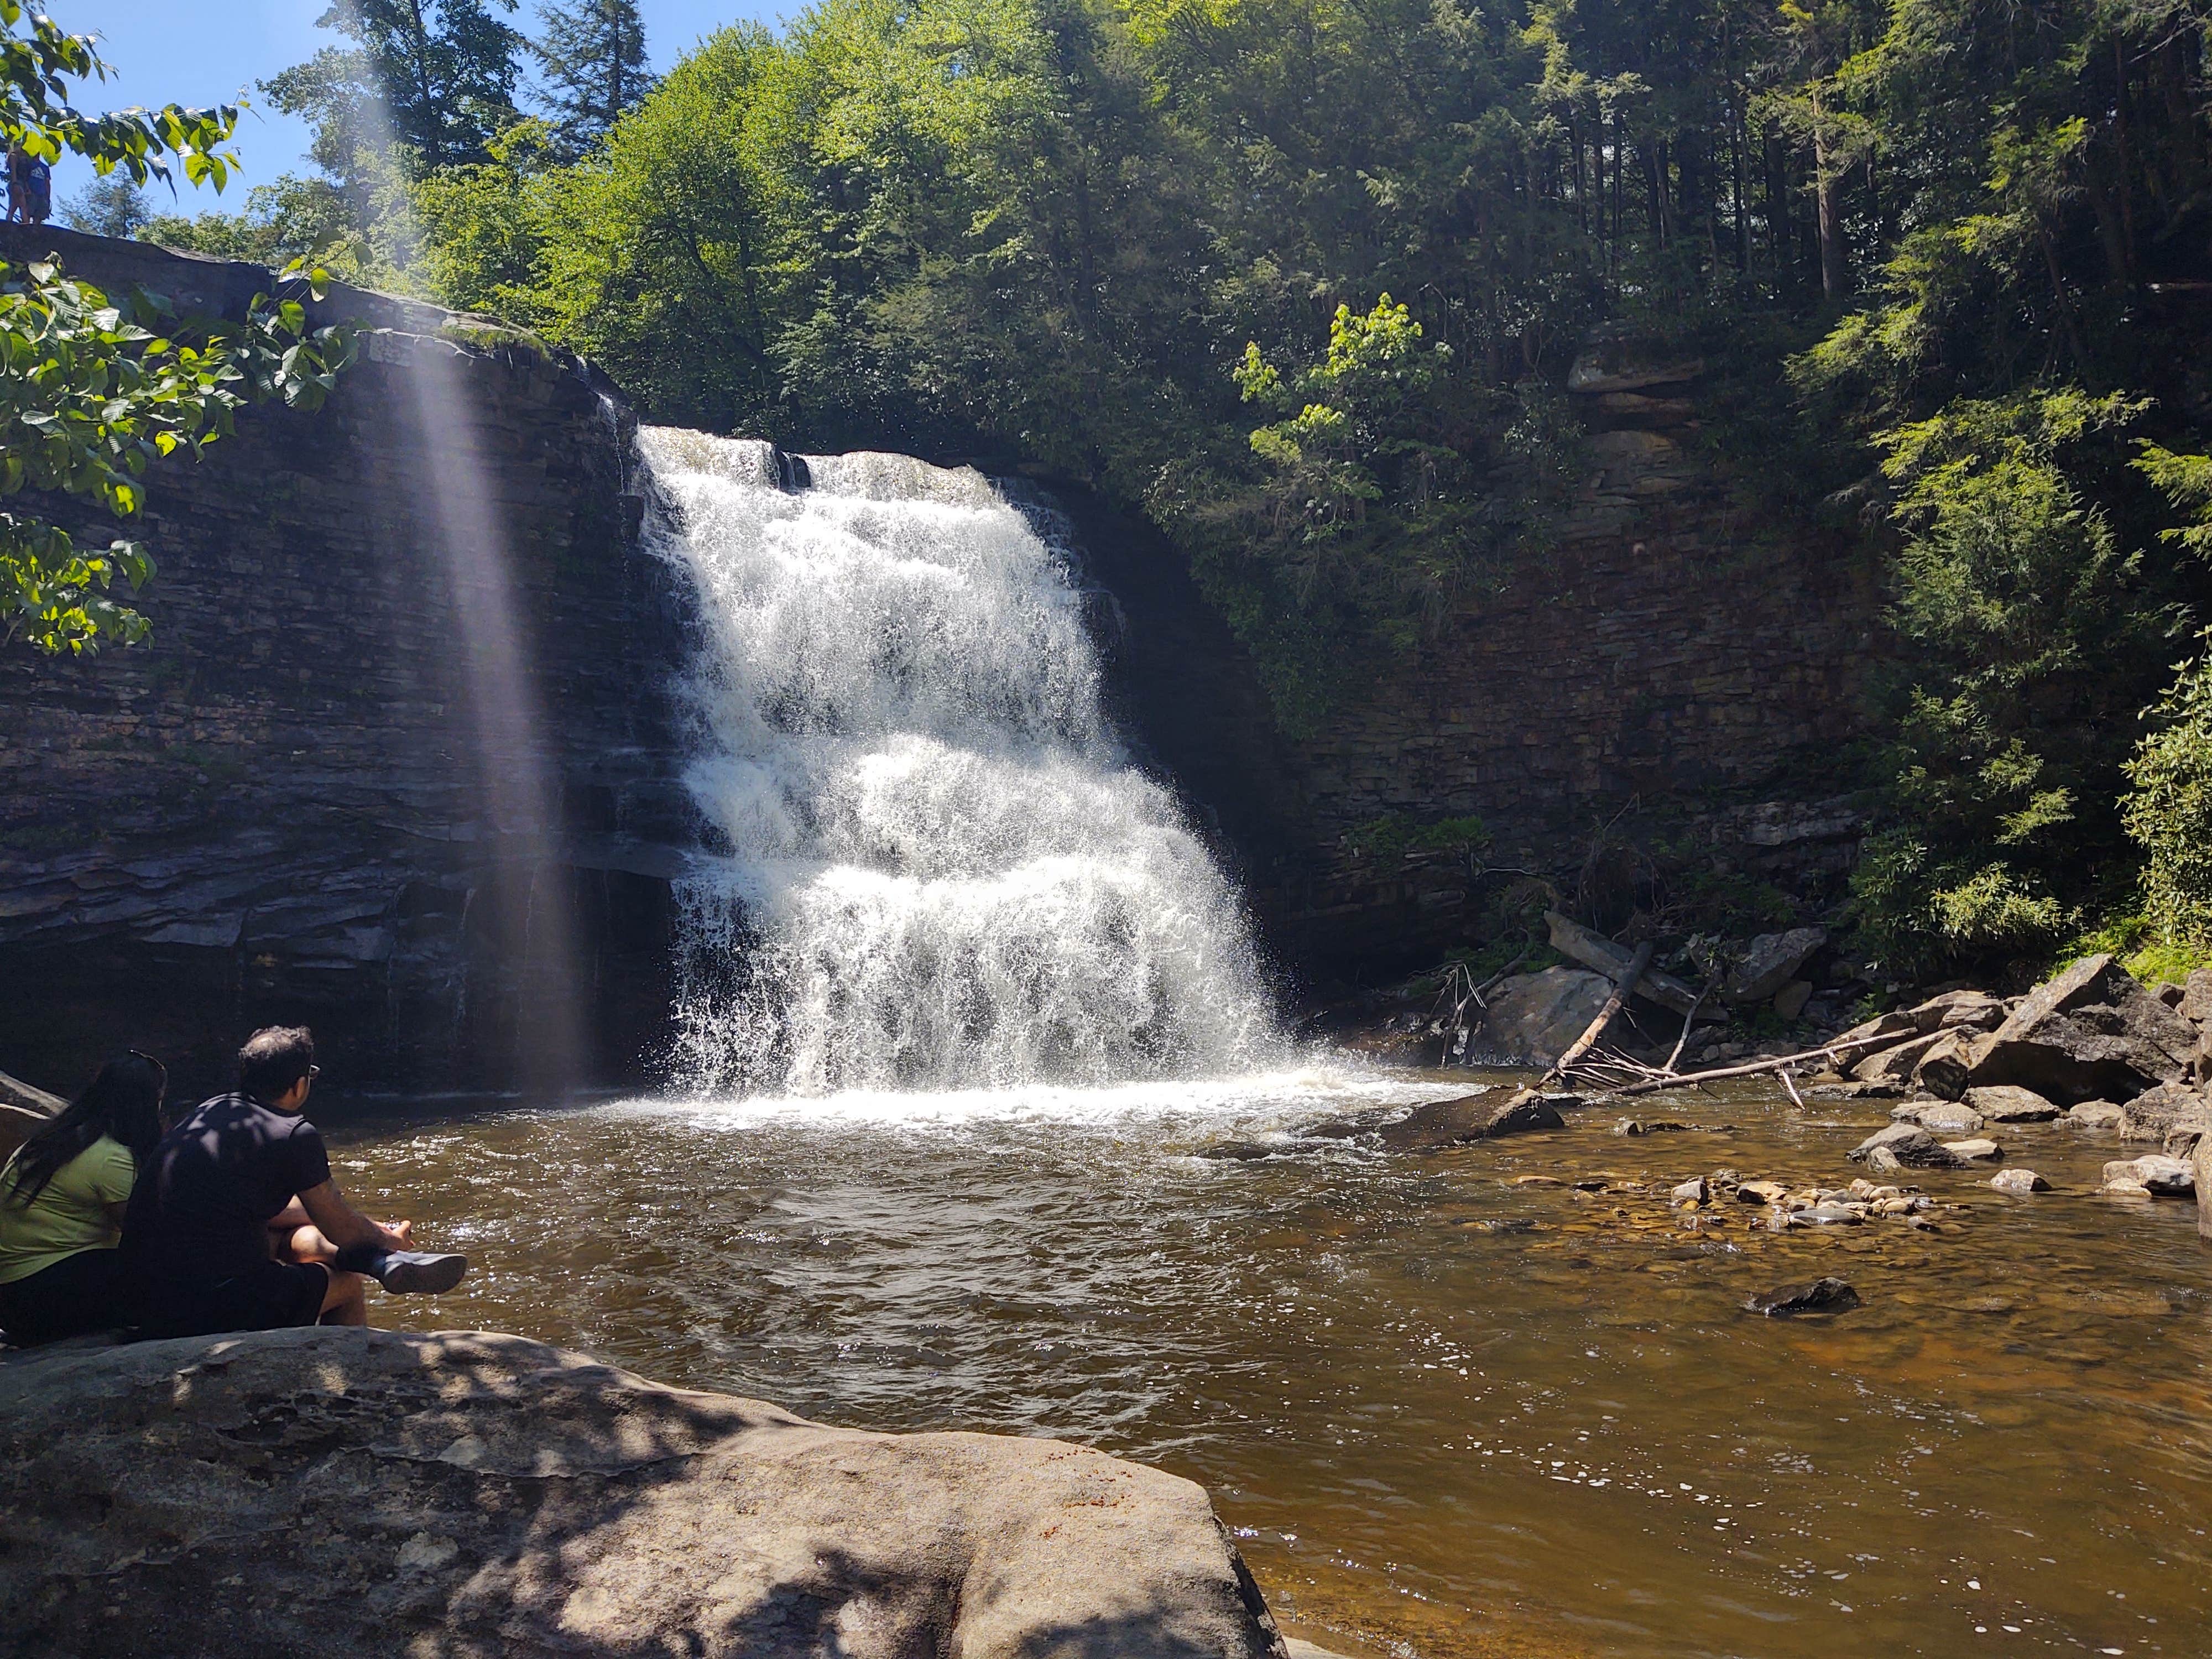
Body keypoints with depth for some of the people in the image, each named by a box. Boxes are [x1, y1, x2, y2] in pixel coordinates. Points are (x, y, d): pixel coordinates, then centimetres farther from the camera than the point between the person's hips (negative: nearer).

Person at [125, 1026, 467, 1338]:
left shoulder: (210, 1110, 14)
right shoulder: (295, 1134, -11)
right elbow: (341, 1230, 0)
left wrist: (370, 1229, 31)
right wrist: (392, 1241, 22)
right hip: (217, 1309, -8)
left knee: (293, 1234, 22)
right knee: (348, 1284, 13)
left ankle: (378, 1261, 1)